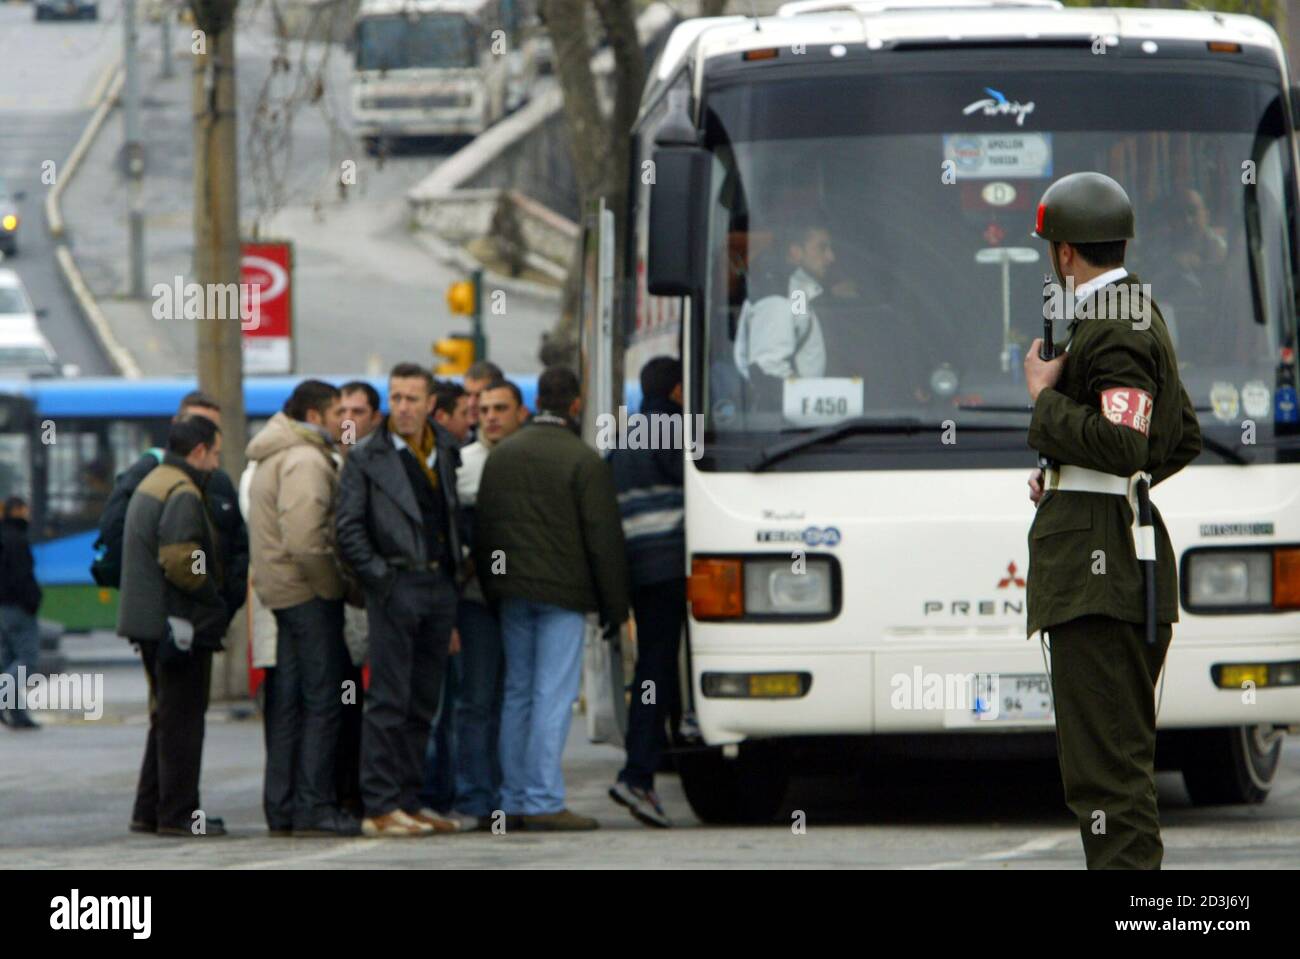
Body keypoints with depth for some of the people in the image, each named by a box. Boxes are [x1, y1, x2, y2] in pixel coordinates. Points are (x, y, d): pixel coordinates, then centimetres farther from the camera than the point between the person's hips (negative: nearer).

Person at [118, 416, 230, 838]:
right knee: (182, 720, -5)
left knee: (166, 718, 17)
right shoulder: (183, 493, -15)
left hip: (150, 623, 10)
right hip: (180, 624, -10)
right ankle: (177, 814, -3)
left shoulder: (150, 485, 18)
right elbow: (179, 561, -25)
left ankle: (149, 810, 19)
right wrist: (214, 599, -14)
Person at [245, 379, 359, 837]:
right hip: (309, 593, -10)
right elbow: (306, 540, -24)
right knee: (322, 701, -7)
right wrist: (337, 587, -15)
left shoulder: (274, 458, 19)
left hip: (280, 591, 10)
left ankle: (282, 808, 13)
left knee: (287, 702, 11)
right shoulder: (305, 461, -15)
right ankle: (314, 808, -8)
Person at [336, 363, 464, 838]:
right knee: (389, 700, -8)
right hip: (395, 586, -5)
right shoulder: (366, 459, -2)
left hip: (440, 585, 6)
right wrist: (380, 575, -13)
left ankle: (408, 802, 13)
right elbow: (348, 529, -5)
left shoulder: (446, 451, 13)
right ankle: (379, 807, -7)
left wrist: (457, 568, 9)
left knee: (423, 704, 8)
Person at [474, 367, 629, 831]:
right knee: (553, 696, -6)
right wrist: (615, 605, -1)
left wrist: (490, 585, 20)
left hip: (511, 589, 6)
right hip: (562, 590, -6)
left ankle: (513, 800, 12)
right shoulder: (584, 461, -9)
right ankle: (543, 801, -11)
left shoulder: (501, 454, 9)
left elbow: (481, 526, 14)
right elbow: (603, 538, -8)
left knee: (517, 693, 11)